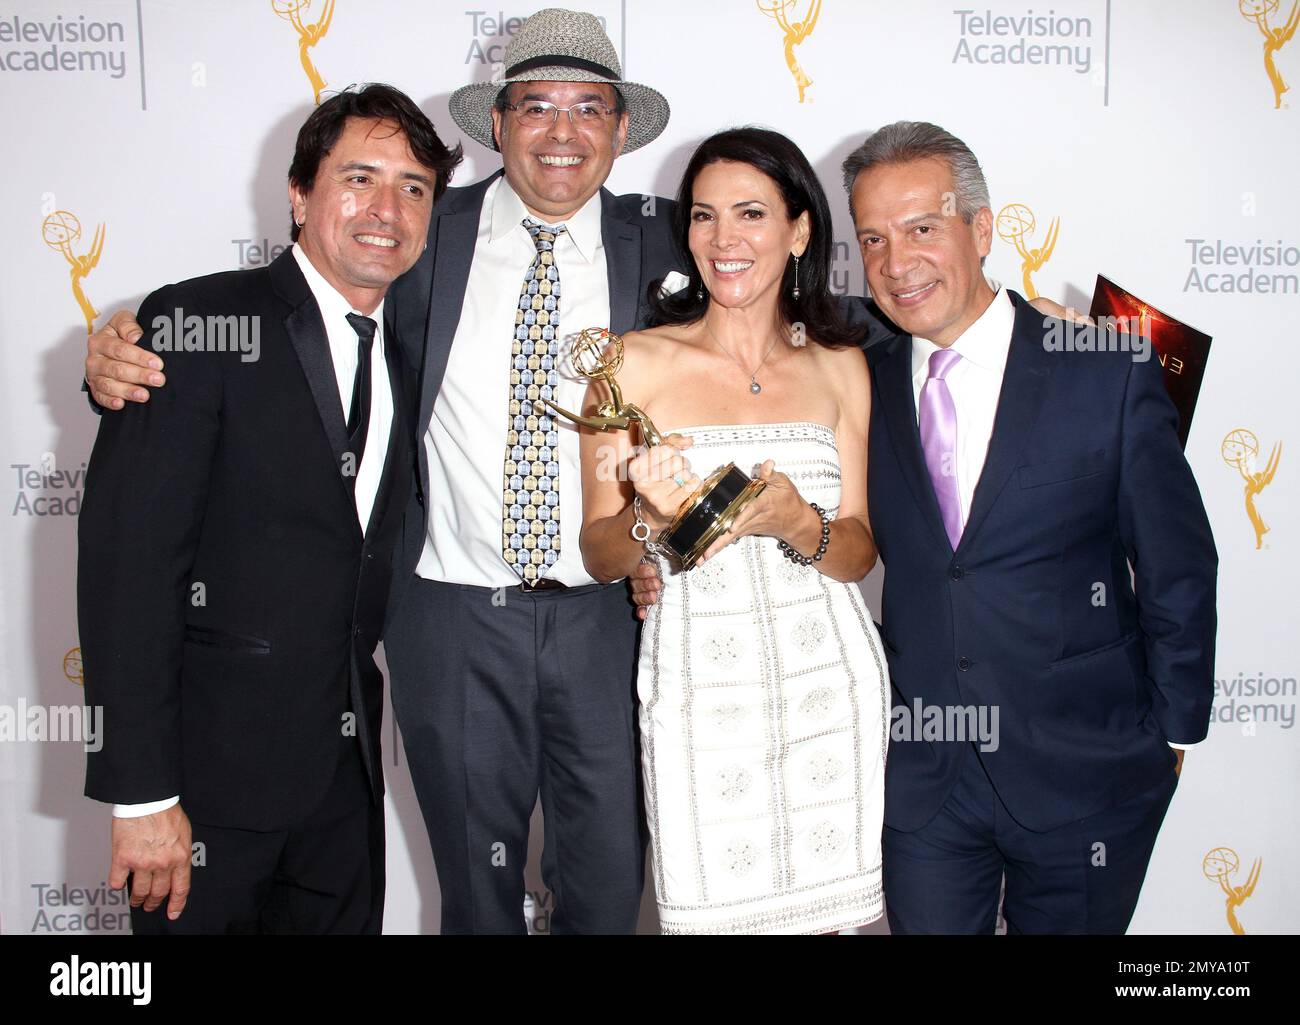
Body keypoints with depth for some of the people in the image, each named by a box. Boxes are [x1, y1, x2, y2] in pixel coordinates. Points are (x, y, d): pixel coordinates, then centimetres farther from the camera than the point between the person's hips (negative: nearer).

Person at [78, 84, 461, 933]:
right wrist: (142, 794, -18)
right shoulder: (197, 326, -12)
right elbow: (126, 562, -16)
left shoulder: (408, 356, 8)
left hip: (346, 768, 6)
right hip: (210, 768, -5)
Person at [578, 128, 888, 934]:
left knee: (821, 908, 9)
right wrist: (650, 516, -21)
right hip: (700, 682, -2)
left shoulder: (840, 367, 6)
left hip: (827, 680, 2)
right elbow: (600, 555, 0)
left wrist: (797, 521, -16)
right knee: (712, 909, 4)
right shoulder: (638, 363, -1)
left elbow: (859, 555, 5)